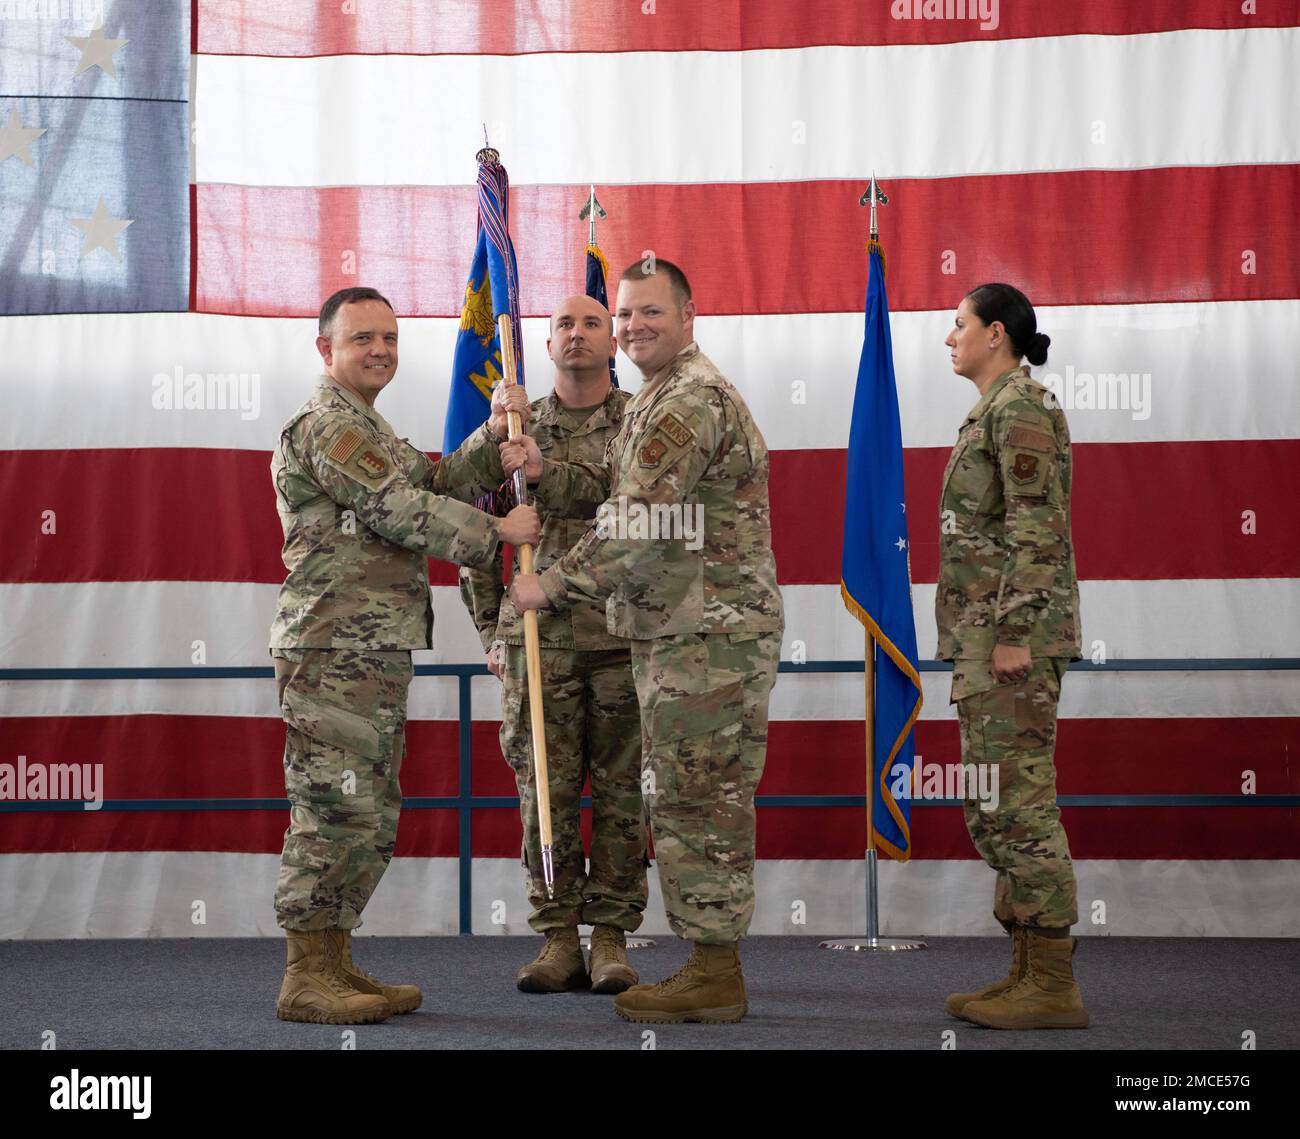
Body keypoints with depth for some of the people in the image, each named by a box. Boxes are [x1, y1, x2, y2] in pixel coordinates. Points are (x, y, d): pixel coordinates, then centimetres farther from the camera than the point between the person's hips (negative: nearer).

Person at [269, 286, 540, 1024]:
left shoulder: (365, 426, 24)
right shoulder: (327, 425, -10)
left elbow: (434, 483, 18)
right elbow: (406, 512, -16)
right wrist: (499, 530, -8)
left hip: (376, 654, 11)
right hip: (336, 650, -11)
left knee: (371, 815, 13)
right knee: (336, 809, -10)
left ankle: (336, 964, 19)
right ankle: (306, 978, -7)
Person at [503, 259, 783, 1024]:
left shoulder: (690, 402, -15)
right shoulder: (658, 400, 20)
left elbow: (636, 530, -20)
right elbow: (613, 490, 22)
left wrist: (553, 587, -11)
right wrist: (544, 471, 4)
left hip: (710, 635, -11)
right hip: (684, 633, 11)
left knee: (698, 799, -7)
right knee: (700, 800, 12)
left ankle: (715, 976, -2)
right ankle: (715, 966, 18)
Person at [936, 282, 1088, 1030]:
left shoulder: (1019, 406, -10)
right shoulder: (1003, 411, 21)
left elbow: (1036, 527, -19)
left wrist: (1014, 634, -22)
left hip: (1013, 628, -11)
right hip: (990, 635, 11)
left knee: (1017, 799, -10)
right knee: (997, 802, 11)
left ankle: (1055, 987, -8)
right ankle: (1030, 972, 15)